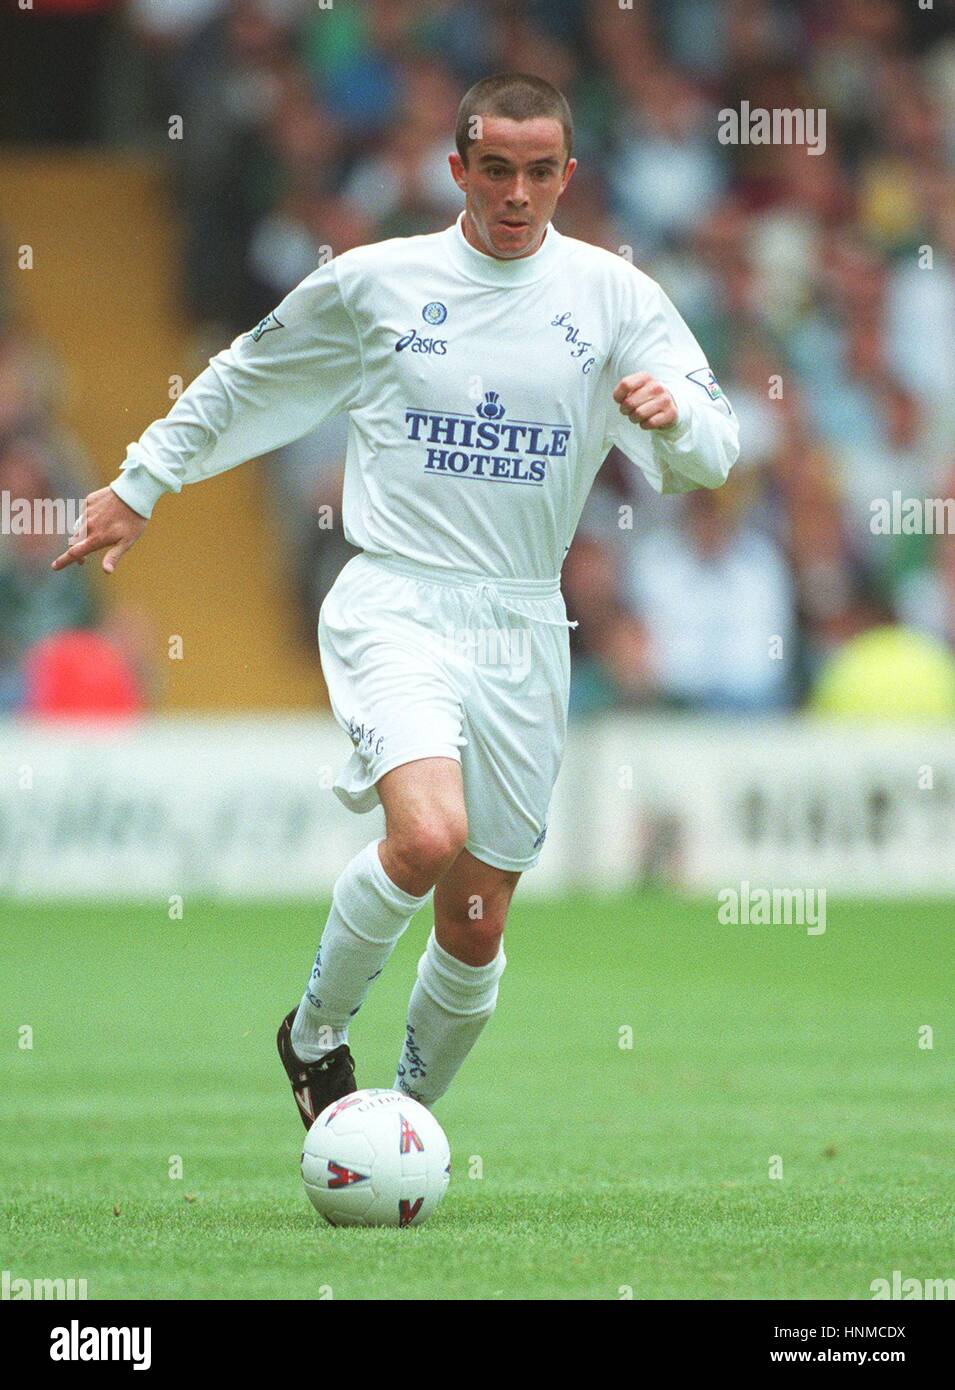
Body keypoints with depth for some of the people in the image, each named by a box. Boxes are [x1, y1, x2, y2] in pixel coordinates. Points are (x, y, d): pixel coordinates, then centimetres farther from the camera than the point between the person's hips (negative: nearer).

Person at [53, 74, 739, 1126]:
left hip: (523, 626, 3)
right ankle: (315, 1034, -2)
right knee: (427, 835, -27)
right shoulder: (374, 283, 2)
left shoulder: (613, 297, 4)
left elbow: (710, 455, 1)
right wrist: (138, 485, 20)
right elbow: (243, 380, 17)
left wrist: (673, 411, -21)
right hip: (394, 604, -3)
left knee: (475, 927, 4)